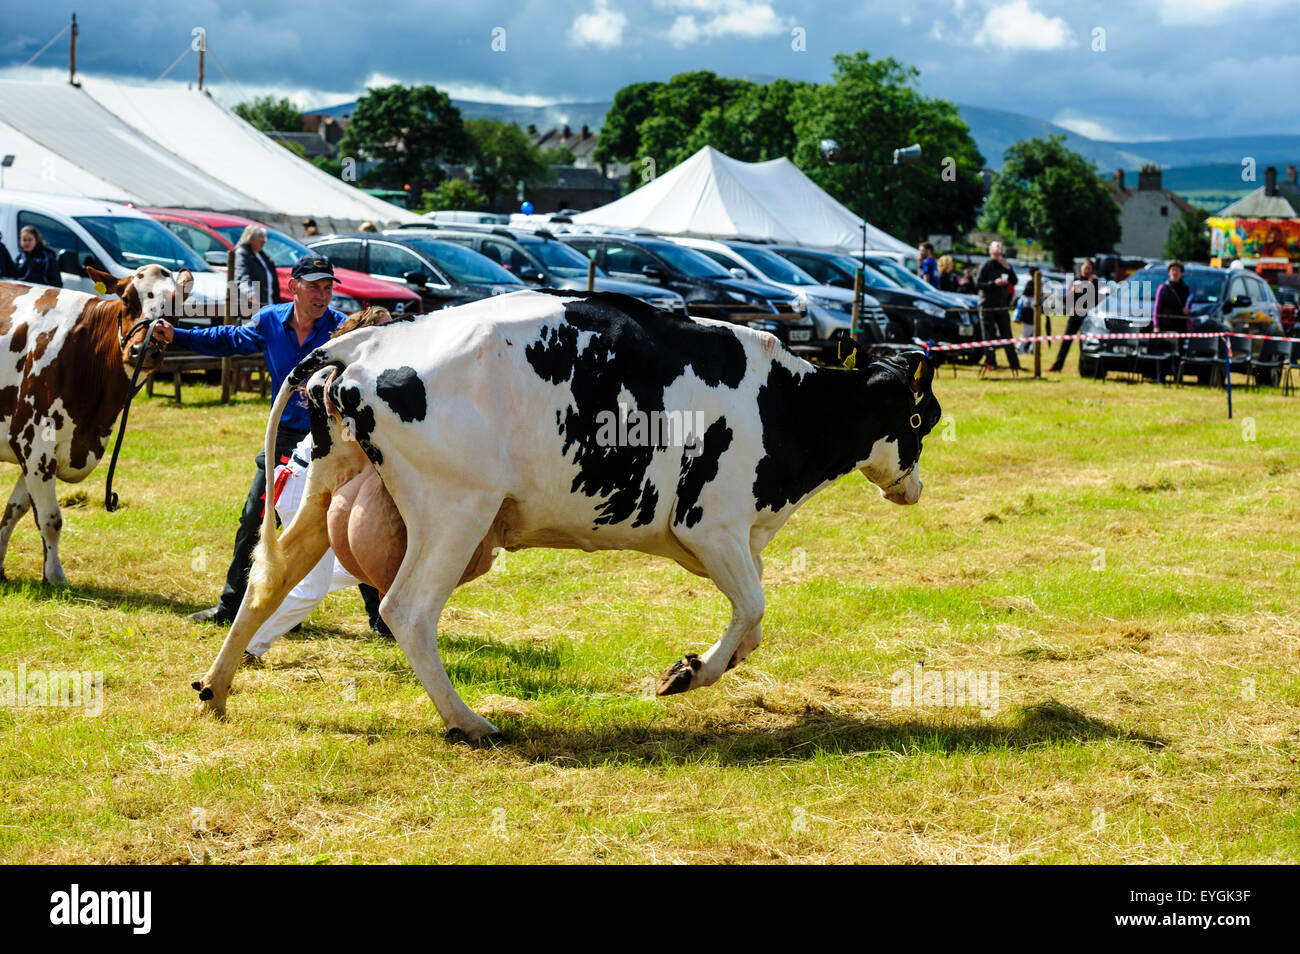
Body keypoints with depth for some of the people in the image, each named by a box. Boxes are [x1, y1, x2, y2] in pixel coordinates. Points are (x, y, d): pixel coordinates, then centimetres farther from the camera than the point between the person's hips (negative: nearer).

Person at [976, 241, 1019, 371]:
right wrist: (994, 283, -19)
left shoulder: (1005, 266, 12)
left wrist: (1007, 268, -9)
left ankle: (1015, 364, -1)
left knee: (1007, 336, 0)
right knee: (989, 336, -1)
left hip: (1003, 306, 3)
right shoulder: (986, 266, -2)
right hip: (987, 306, -3)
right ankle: (990, 362, 6)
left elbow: (1014, 281, 4)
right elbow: (978, 284, -8)